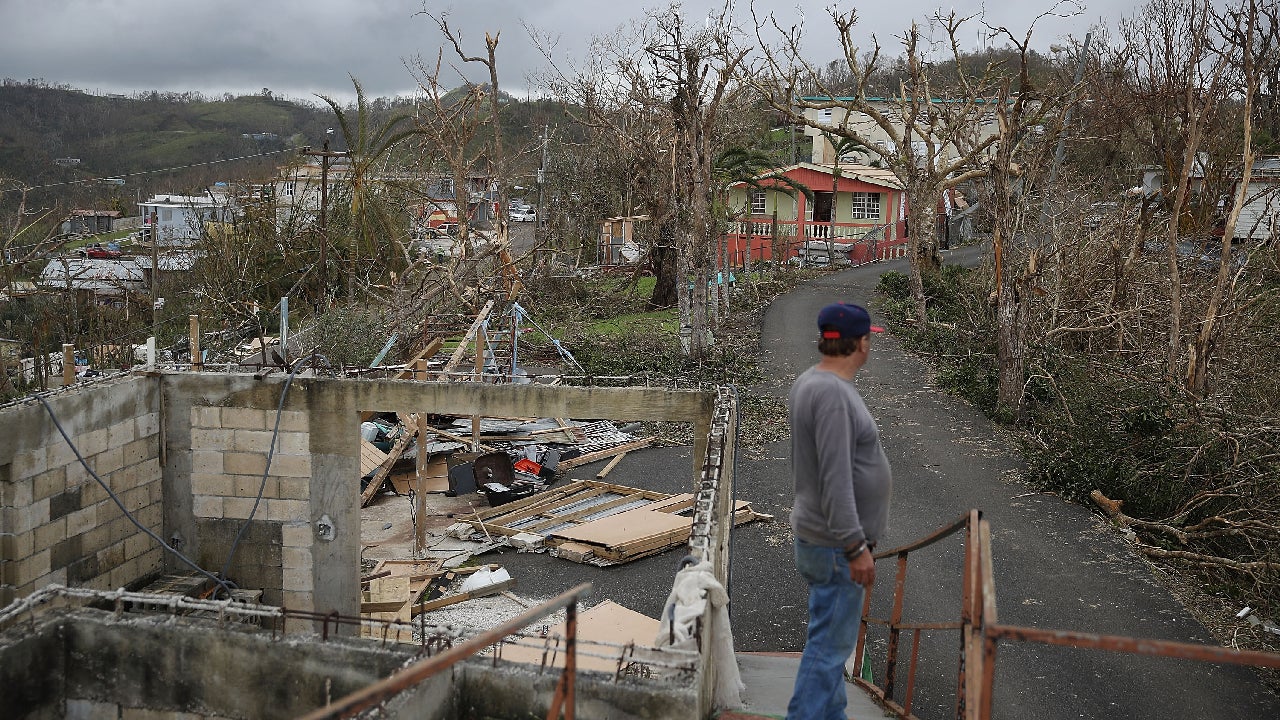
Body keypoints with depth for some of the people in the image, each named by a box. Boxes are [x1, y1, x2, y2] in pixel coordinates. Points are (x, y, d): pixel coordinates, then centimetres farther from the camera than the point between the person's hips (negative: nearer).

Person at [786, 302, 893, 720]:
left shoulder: (811, 382, 8)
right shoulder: (832, 392, -23)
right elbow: (836, 479, -26)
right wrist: (855, 546, -23)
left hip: (826, 537, 10)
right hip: (836, 545, -10)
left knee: (831, 639, 19)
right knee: (829, 646, -3)